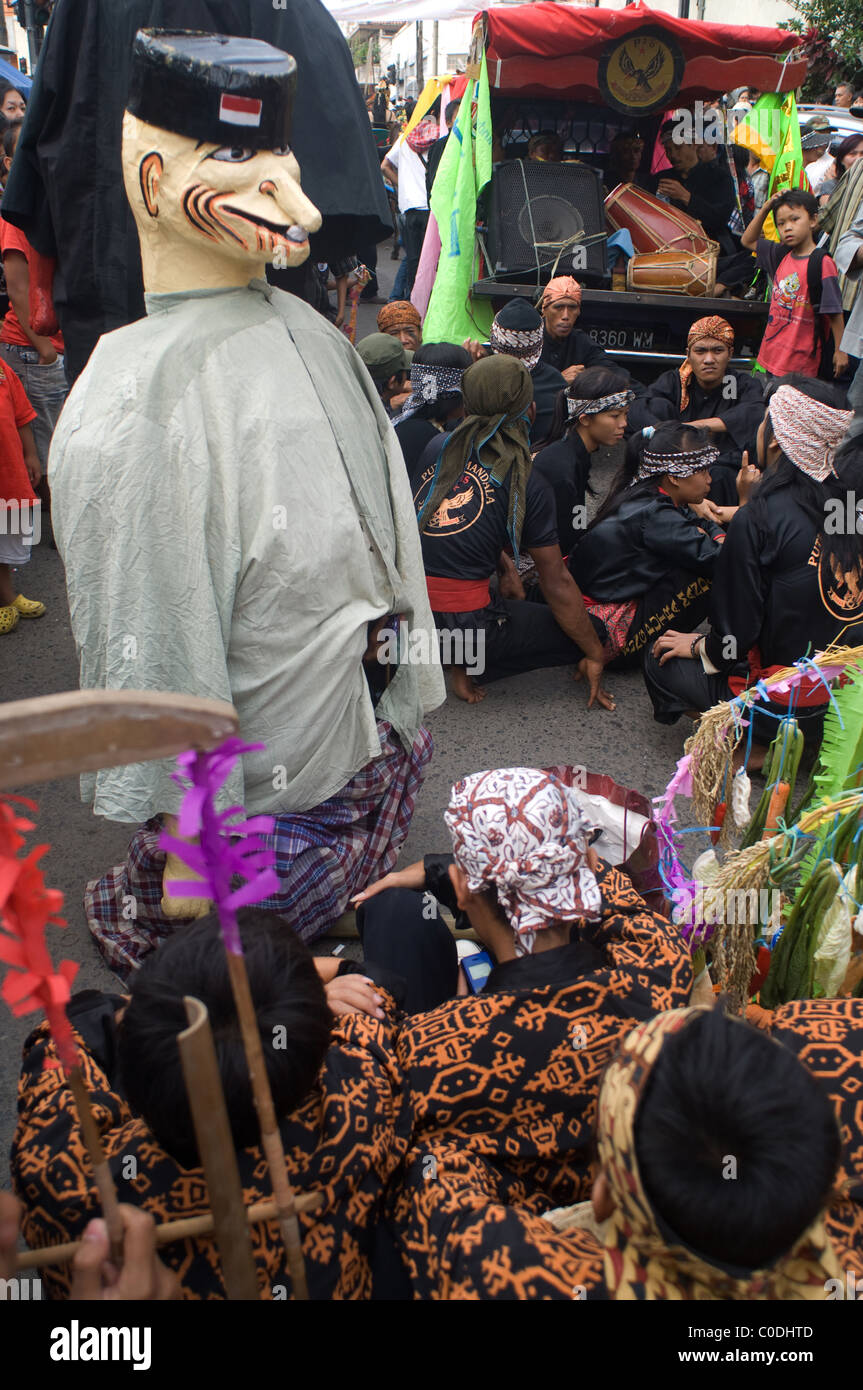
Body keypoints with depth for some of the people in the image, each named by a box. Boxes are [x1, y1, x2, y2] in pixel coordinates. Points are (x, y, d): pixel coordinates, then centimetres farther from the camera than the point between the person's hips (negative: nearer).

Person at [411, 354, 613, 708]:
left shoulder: (435, 451, 6)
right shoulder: (529, 485, -7)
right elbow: (557, 584, -1)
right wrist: (595, 655, 9)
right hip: (465, 625, -7)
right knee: (591, 633, 6)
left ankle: (459, 660, 13)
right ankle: (467, 664, 1)